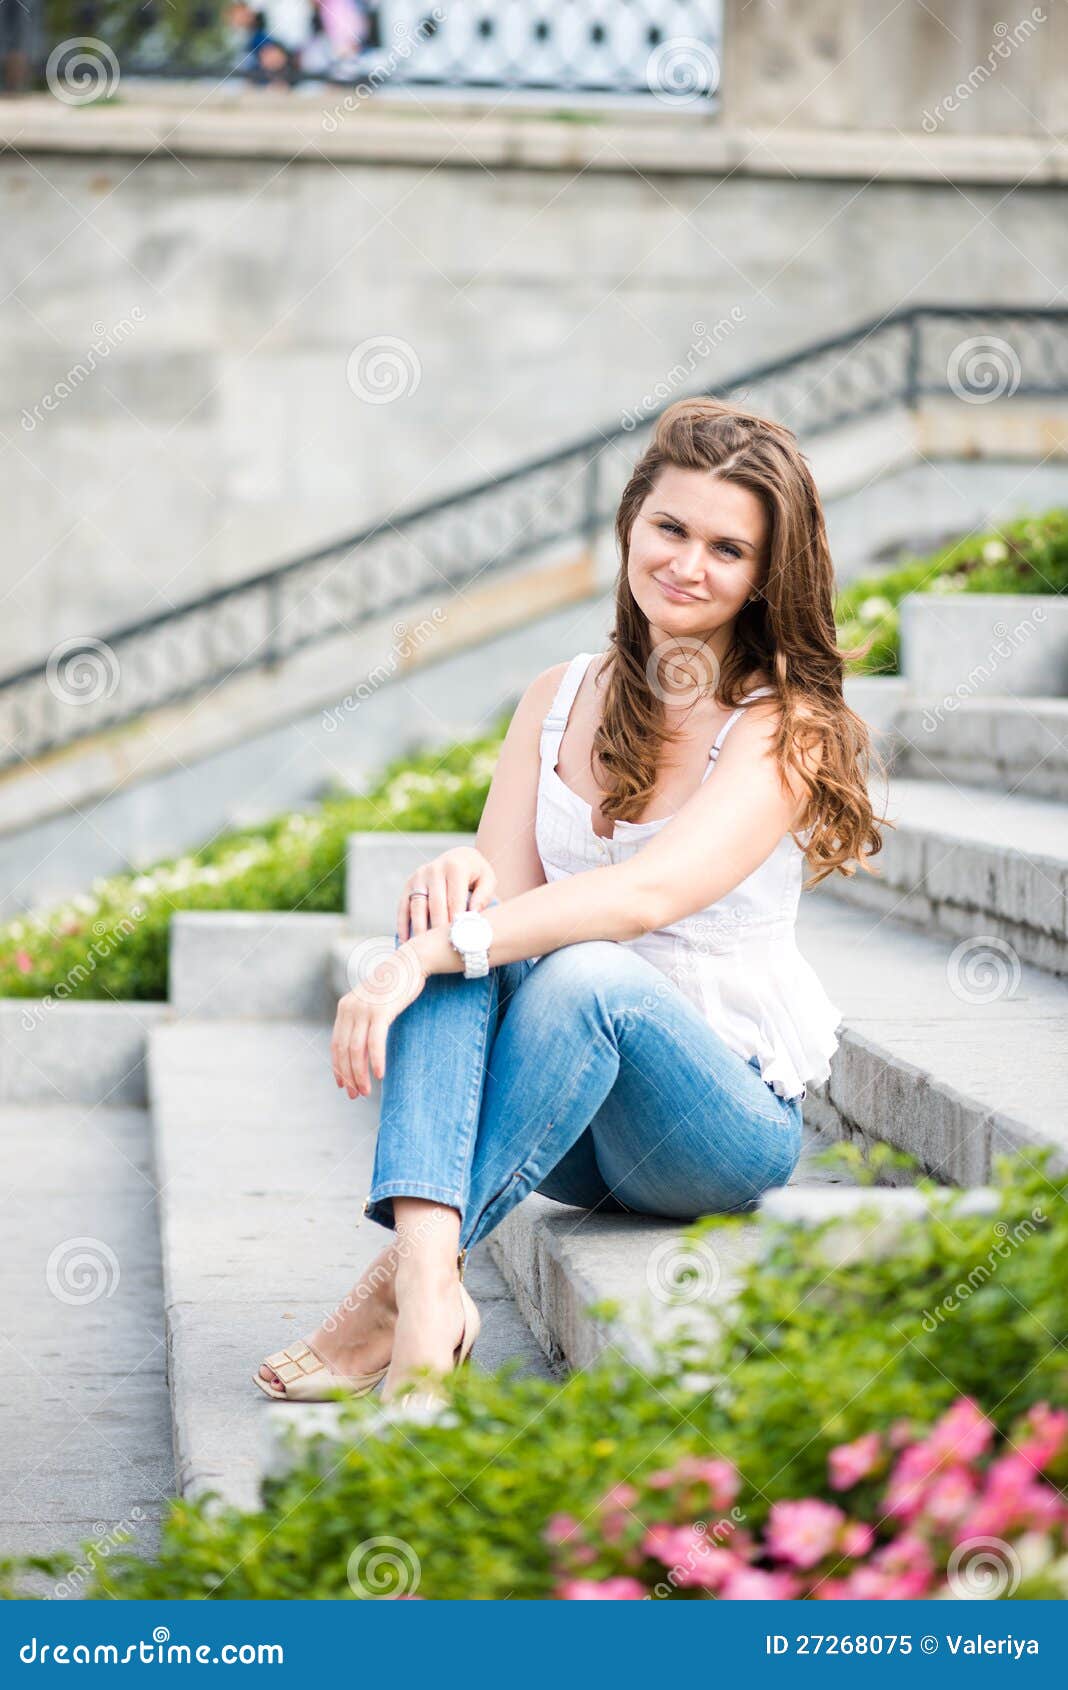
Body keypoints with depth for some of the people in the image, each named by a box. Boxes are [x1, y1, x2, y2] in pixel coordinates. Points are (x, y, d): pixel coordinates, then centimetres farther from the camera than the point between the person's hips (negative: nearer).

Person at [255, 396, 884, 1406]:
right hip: (571, 1124, 4)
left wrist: (429, 955, -36)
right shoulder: (561, 700, 8)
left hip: (728, 1117, -4)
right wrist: (462, 878, -26)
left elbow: (648, 892, -27)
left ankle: (398, 1286, -31)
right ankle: (428, 1277, -44)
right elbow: (506, 891, 0)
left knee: (587, 972, -35)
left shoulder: (784, 728, -10)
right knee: (453, 921, -25)